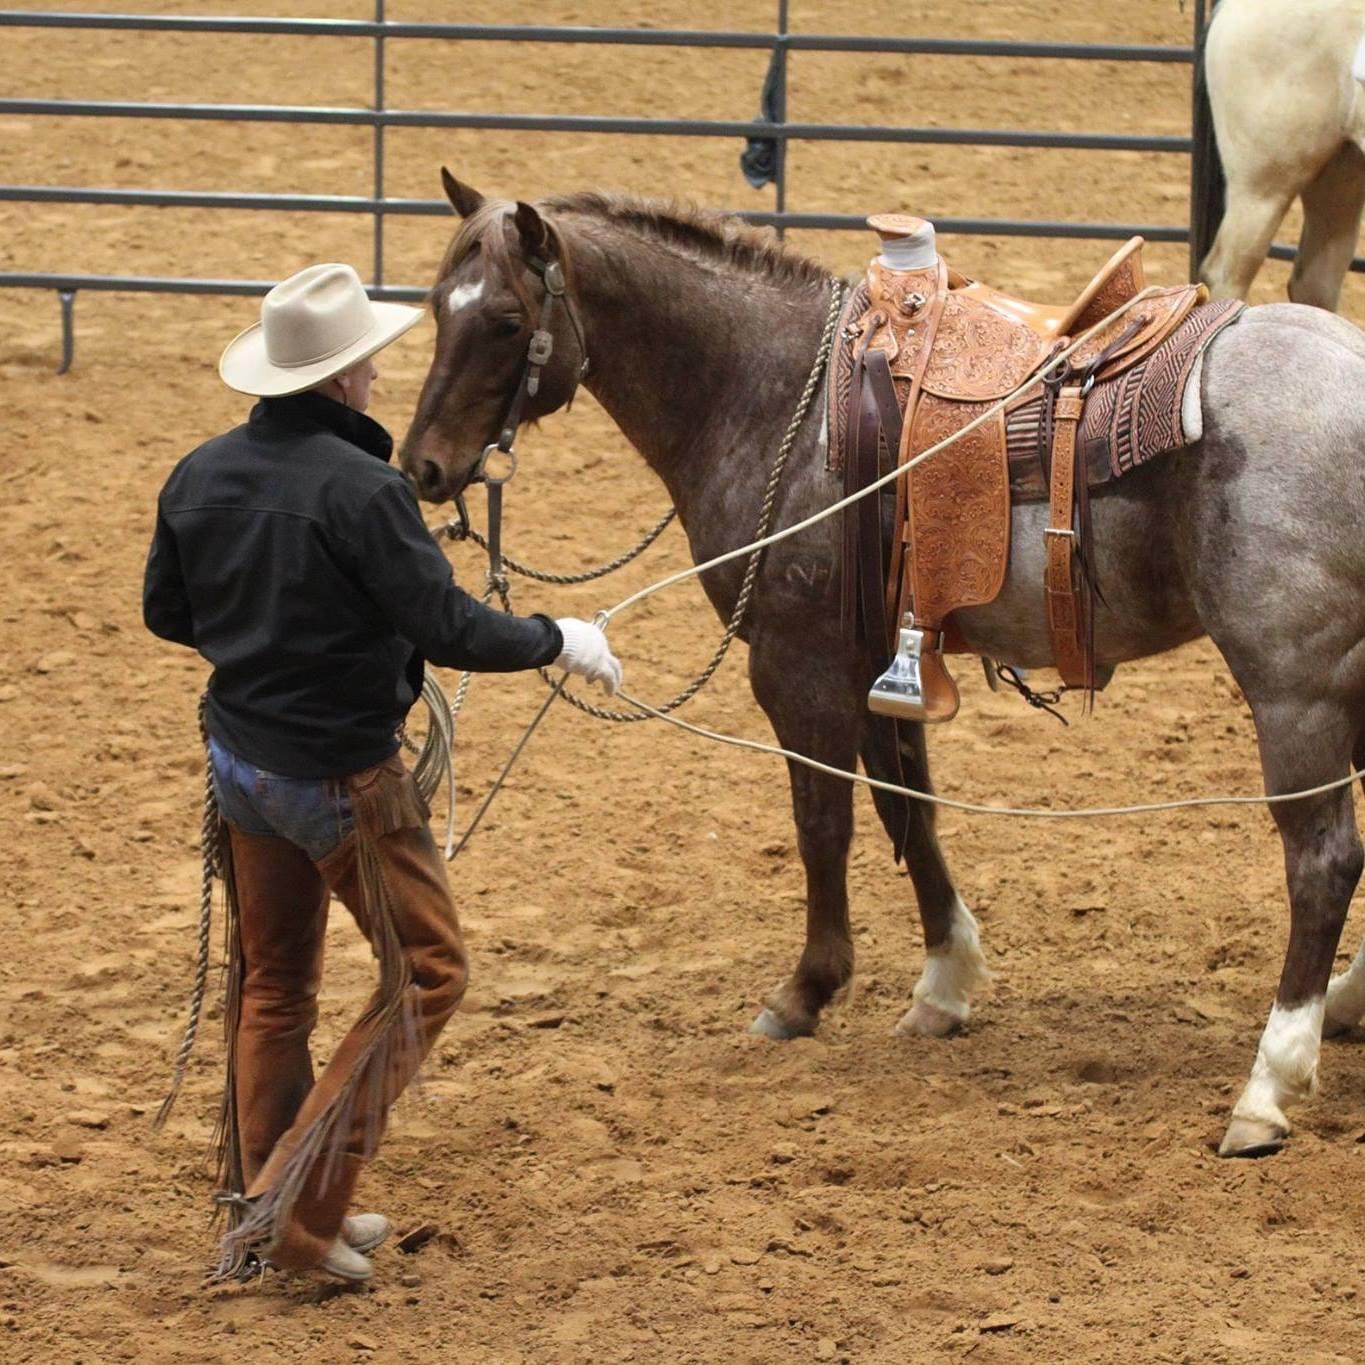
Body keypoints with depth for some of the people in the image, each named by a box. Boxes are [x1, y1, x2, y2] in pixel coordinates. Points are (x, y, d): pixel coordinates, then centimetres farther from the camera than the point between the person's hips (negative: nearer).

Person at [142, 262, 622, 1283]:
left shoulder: (202, 475, 0)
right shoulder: (361, 489, -23)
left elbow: (167, 612, 12)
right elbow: (448, 626, -22)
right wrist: (557, 642, -6)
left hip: (241, 764, 7)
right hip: (342, 777, -7)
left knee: (272, 982, 19)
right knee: (425, 972, 5)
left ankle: (257, 1205, 25)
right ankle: (300, 1206, -2)